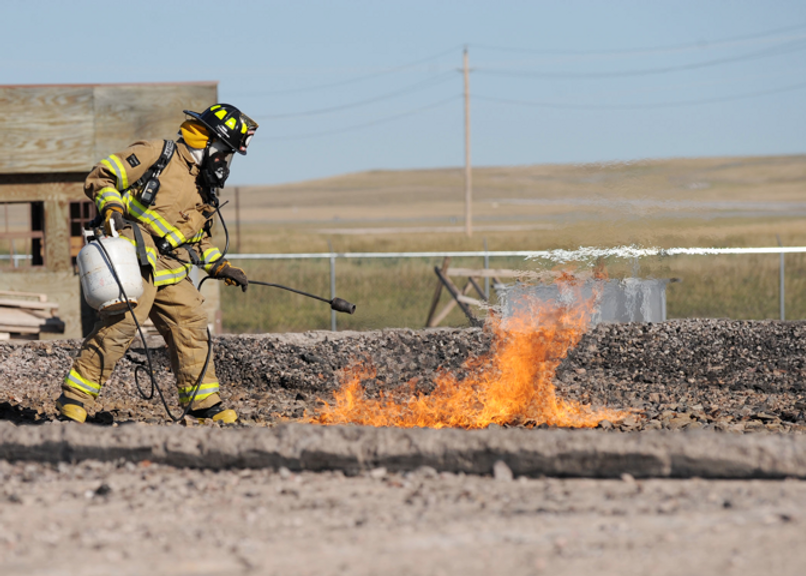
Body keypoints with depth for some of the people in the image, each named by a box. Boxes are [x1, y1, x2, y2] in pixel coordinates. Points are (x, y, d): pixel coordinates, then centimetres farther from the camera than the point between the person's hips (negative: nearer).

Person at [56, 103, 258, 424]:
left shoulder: (206, 190, 22)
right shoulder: (157, 155, -2)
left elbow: (199, 240, 31)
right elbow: (101, 177, -4)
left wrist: (221, 268, 16)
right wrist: (112, 209, -20)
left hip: (172, 274, 8)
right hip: (136, 262, -8)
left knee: (191, 329, 5)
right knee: (119, 327, -15)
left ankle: (204, 404, 16)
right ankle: (73, 400, -10)